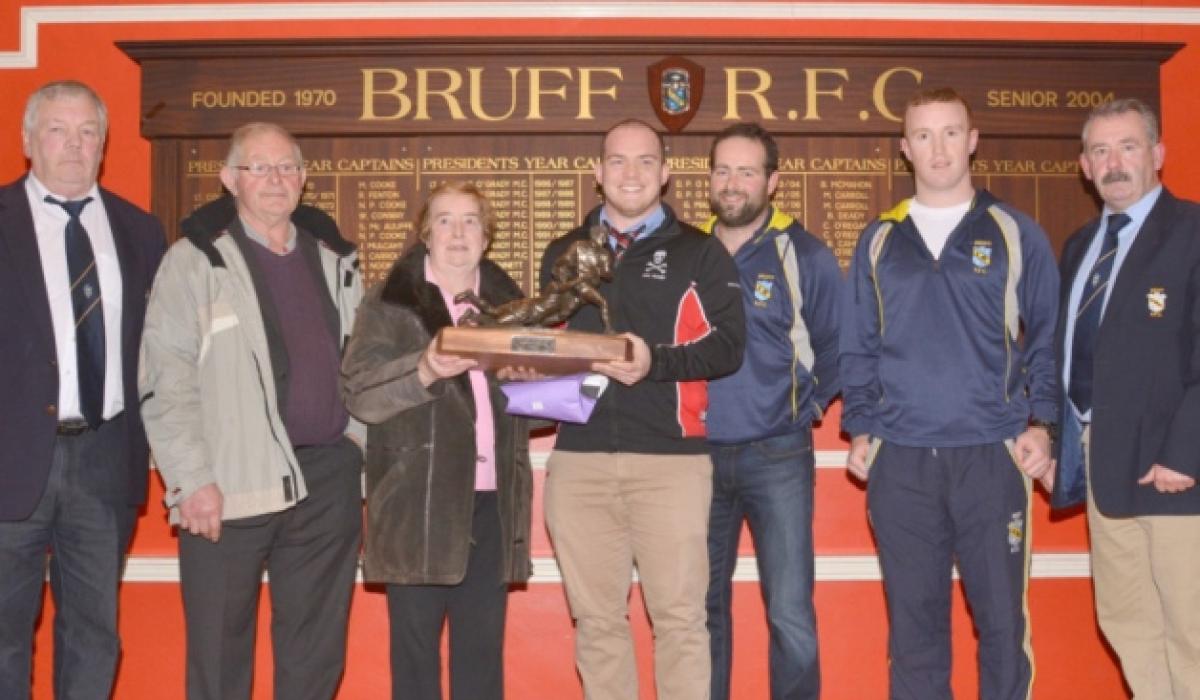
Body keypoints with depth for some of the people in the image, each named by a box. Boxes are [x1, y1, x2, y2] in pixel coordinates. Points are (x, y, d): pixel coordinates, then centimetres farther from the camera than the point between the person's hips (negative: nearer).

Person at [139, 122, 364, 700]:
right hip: (232, 485, -4)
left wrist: (361, 449, 9)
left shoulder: (335, 258, 12)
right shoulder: (197, 259, -2)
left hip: (329, 480, 4)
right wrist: (192, 479, -14)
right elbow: (165, 378, -8)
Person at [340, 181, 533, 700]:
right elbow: (360, 395, -8)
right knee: (416, 647, 3)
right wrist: (424, 371, -23)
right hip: (419, 504, -3)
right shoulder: (390, 302, 3)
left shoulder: (508, 300, 15)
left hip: (493, 501, 4)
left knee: (483, 649, 8)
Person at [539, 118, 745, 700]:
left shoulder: (700, 253, 7)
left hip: (670, 458, -3)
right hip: (578, 458, 3)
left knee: (679, 616, -1)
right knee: (596, 619, 8)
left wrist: (657, 362, -17)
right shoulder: (562, 254, 18)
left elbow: (727, 346, -2)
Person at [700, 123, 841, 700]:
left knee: (790, 613, -3)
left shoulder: (804, 254, -4)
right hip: (699, 456, 3)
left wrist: (810, 404, -1)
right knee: (703, 607, 12)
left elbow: (837, 345, 4)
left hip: (777, 457, -3)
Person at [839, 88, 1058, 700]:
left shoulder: (1015, 234, 4)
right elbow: (858, 347, 11)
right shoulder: (878, 241, 9)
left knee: (1002, 615, 3)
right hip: (899, 460, 2)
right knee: (913, 618, 8)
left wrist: (1042, 422, -4)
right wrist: (859, 429, 4)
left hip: (993, 455, -1)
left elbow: (1047, 338, 5)